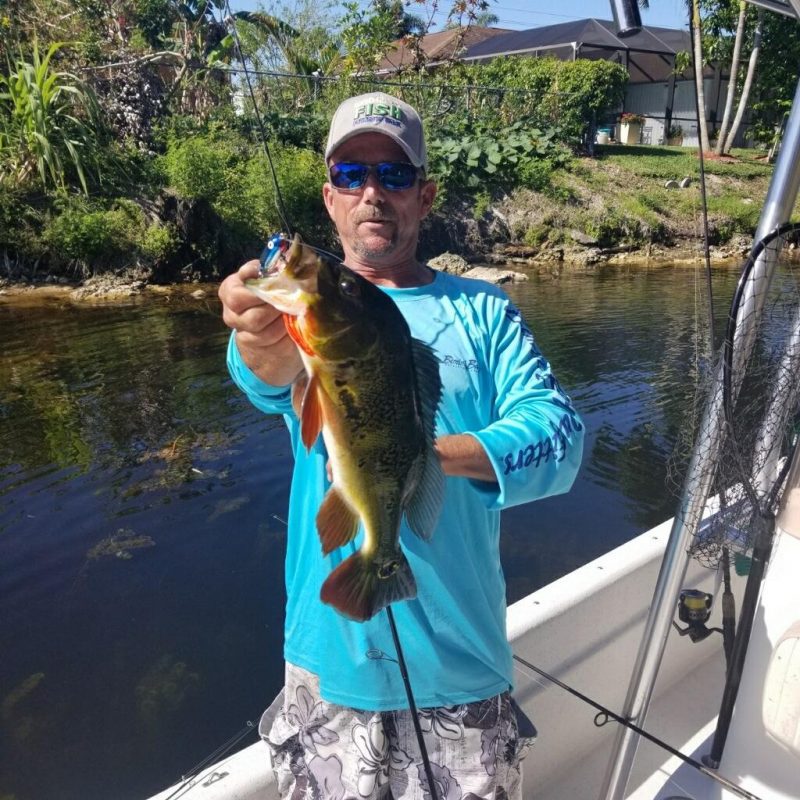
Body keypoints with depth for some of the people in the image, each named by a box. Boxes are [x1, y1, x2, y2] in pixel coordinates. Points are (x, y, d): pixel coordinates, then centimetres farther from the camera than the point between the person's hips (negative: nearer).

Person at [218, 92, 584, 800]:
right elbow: (275, 380, -24)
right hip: (330, 651, 0)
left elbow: (559, 436, -11)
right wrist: (261, 343, -48)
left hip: (461, 648, 1)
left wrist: (423, 452, -26)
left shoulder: (482, 311, 0)